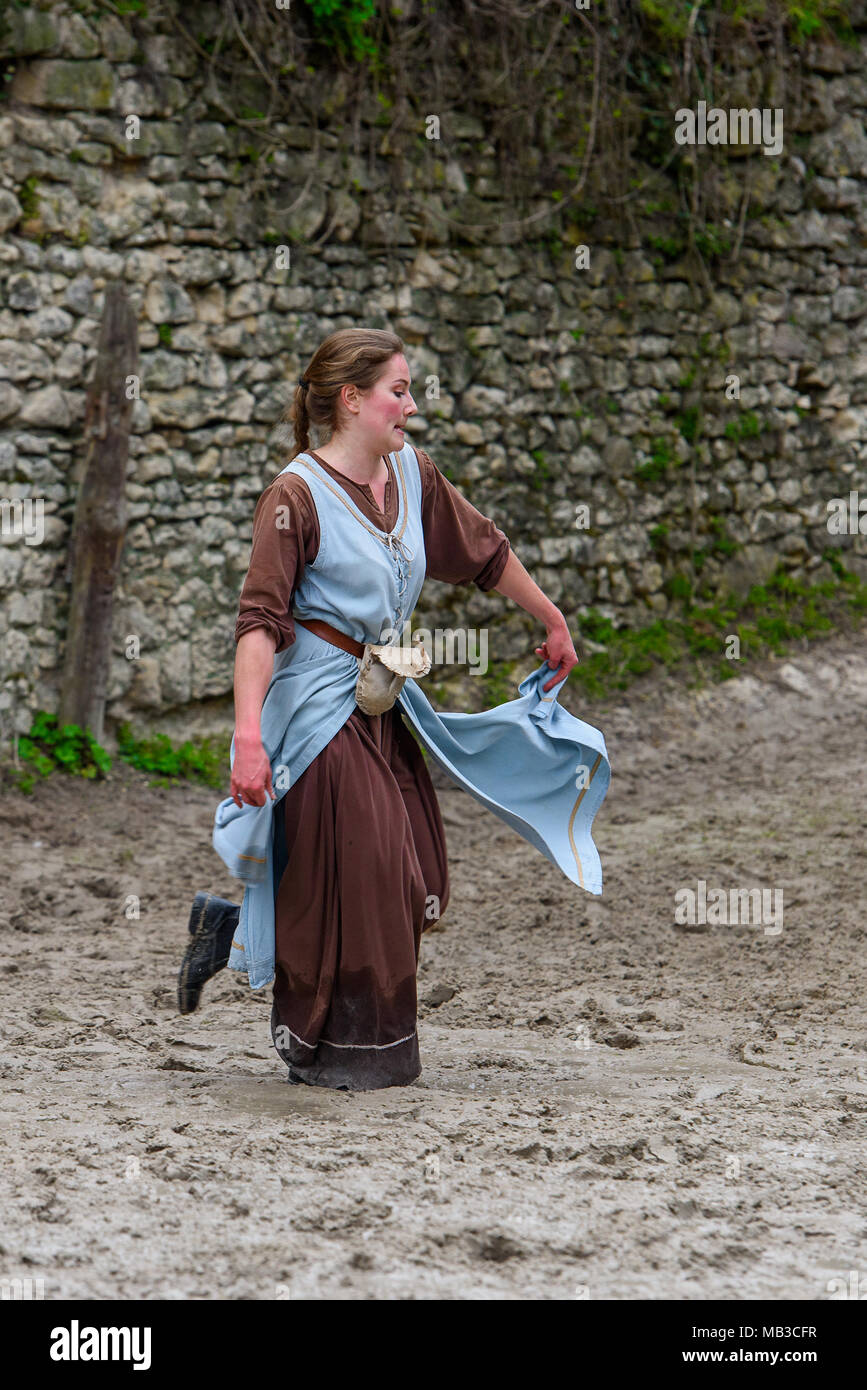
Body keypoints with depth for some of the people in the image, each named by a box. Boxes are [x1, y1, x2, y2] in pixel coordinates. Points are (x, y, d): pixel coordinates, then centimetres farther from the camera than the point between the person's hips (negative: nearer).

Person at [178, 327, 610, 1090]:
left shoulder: (413, 474, 6)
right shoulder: (297, 496, -15)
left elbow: (485, 550, 20)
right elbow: (260, 620, -22)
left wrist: (553, 622, 29)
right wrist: (248, 735, -32)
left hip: (383, 704, 8)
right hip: (319, 705, -8)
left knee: (413, 877, 6)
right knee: (343, 875, -3)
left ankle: (236, 926, 20)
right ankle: (328, 1051, 14)